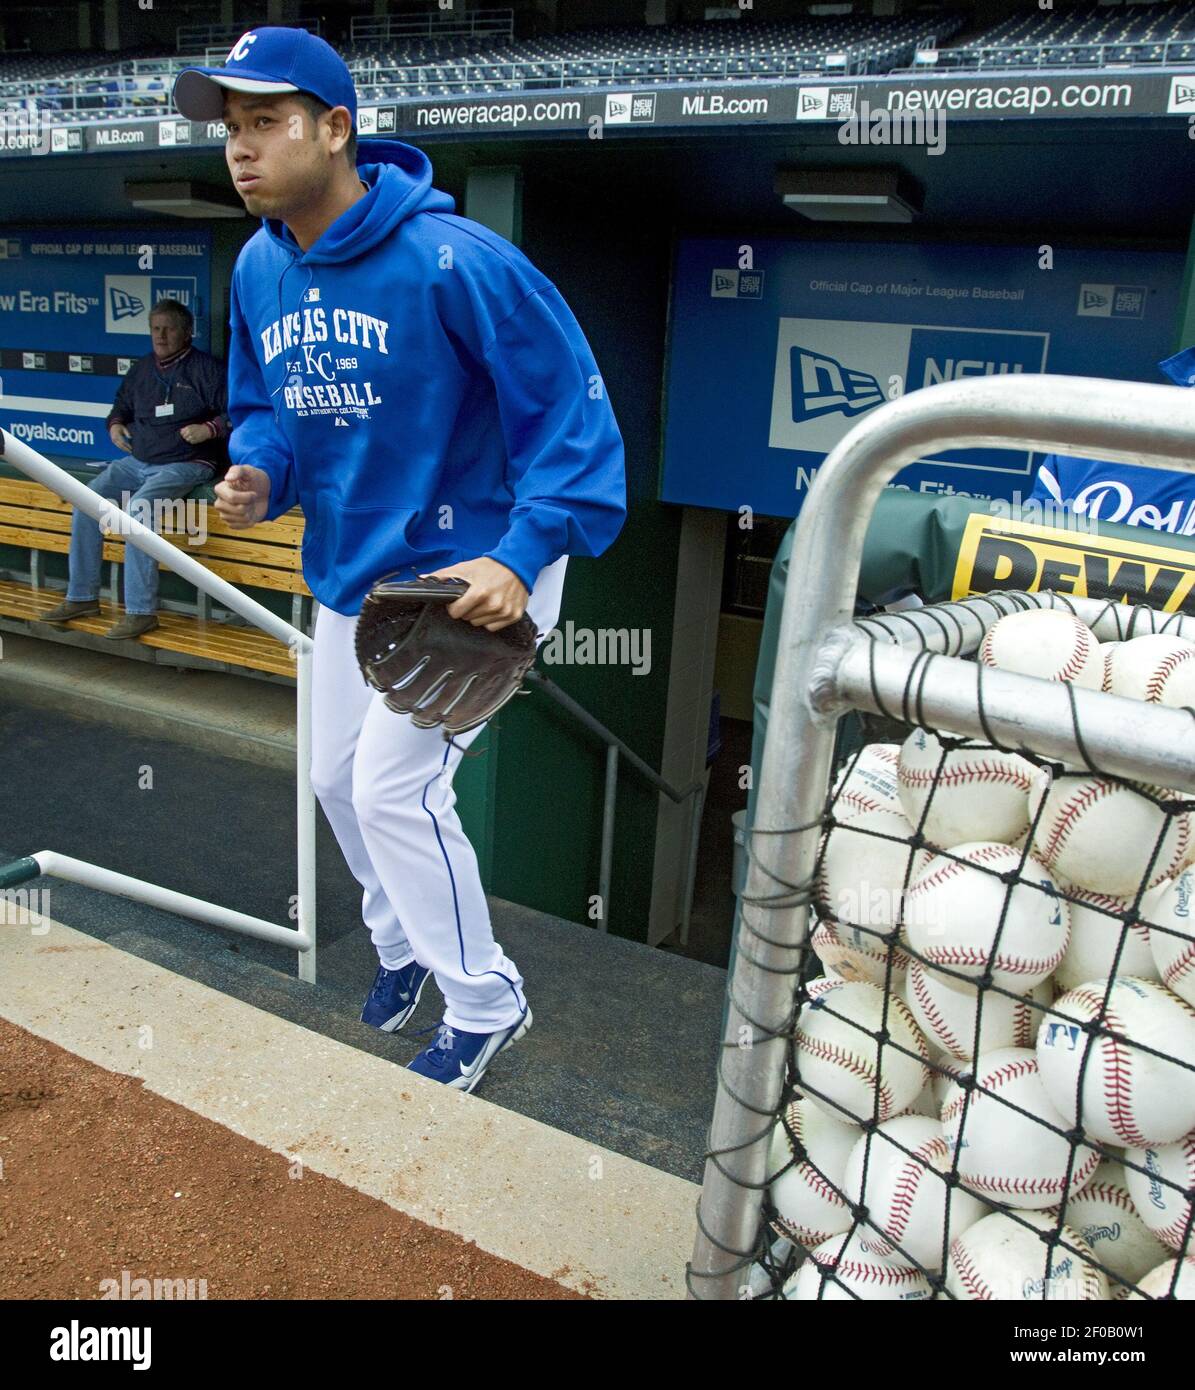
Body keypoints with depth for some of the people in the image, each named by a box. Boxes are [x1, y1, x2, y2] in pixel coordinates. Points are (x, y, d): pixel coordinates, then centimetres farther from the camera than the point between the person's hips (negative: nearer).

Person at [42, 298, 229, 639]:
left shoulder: (206, 368, -1)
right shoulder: (141, 369, 18)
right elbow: (122, 405, 34)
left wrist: (209, 429, -22)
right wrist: (115, 424, 12)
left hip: (186, 464, -7)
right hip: (138, 461, 7)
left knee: (139, 506, -32)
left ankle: (141, 611, -29)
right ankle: (81, 597, -1)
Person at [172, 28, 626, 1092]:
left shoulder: (449, 258, -22)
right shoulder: (259, 269, 1)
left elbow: (570, 402, -22)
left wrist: (524, 556, -31)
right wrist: (260, 474, -8)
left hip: (469, 571, -8)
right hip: (350, 568, 8)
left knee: (393, 788, -9)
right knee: (337, 777, 17)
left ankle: (487, 1004, 15)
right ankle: (407, 944, 44)